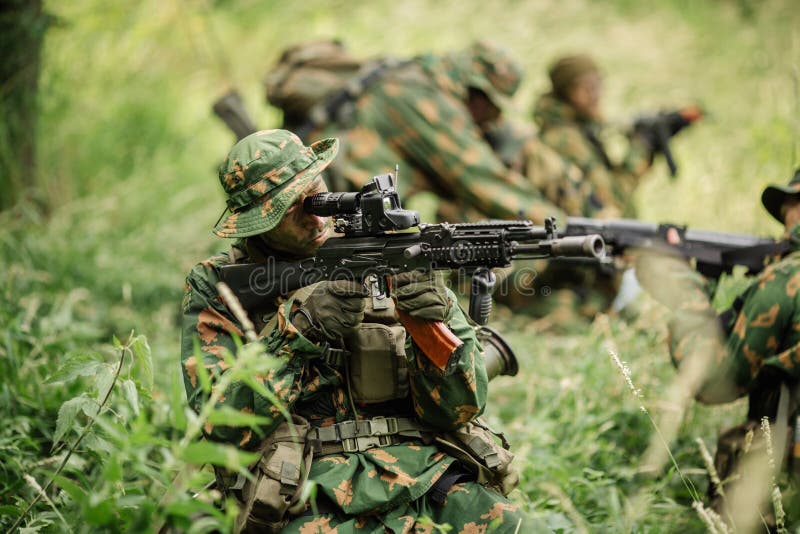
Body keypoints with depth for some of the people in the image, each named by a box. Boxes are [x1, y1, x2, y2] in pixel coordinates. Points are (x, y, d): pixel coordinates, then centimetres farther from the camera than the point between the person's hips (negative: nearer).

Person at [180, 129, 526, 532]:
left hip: (422, 470, 3)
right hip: (309, 495, -3)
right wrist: (297, 329, -12)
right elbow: (220, 424, -5)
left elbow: (457, 410, 5)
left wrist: (435, 322, -15)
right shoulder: (215, 289, 8)